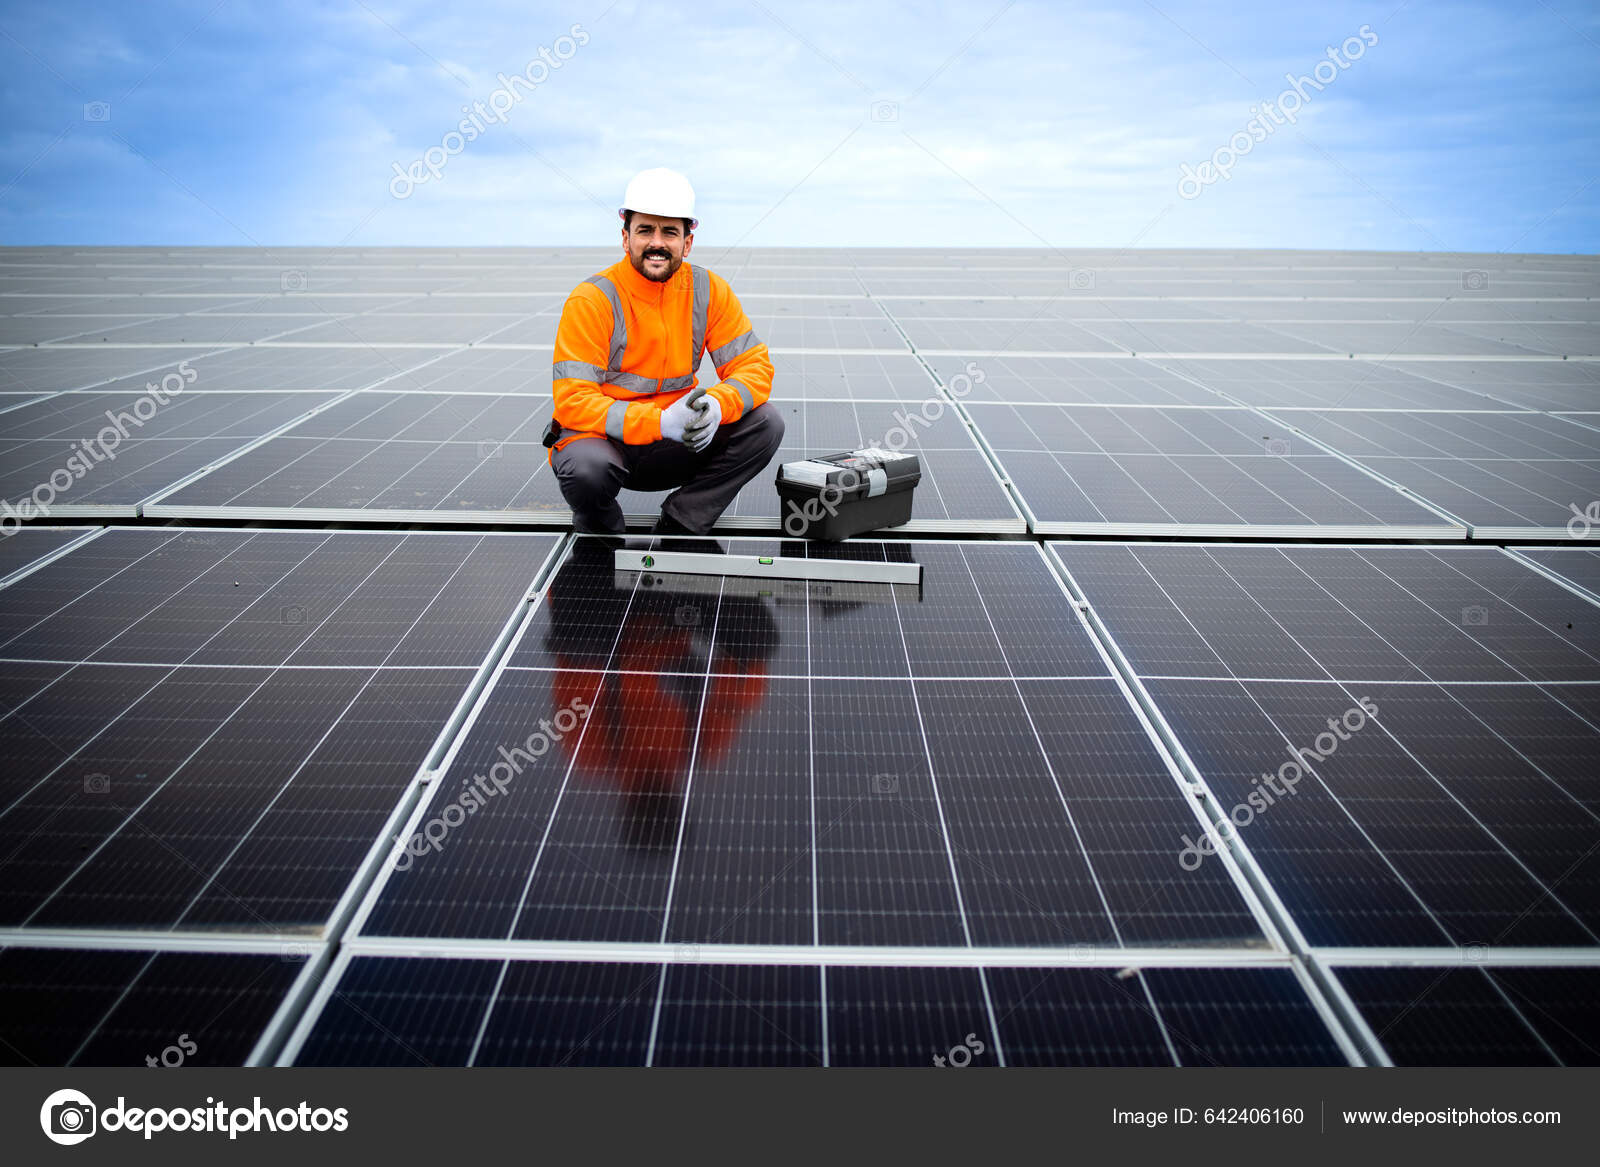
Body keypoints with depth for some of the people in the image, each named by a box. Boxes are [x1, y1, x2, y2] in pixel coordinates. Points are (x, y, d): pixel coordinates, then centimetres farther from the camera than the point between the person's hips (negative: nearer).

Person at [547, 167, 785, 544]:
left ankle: (677, 529, -7)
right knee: (587, 468, -37)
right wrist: (660, 422, -34)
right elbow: (573, 402, -21)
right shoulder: (591, 300, -15)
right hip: (604, 439, -4)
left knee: (764, 421, -15)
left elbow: (754, 367, -4)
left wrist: (716, 405, -28)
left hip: (675, 448, 4)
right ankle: (600, 535, -1)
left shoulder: (709, 291, -3)